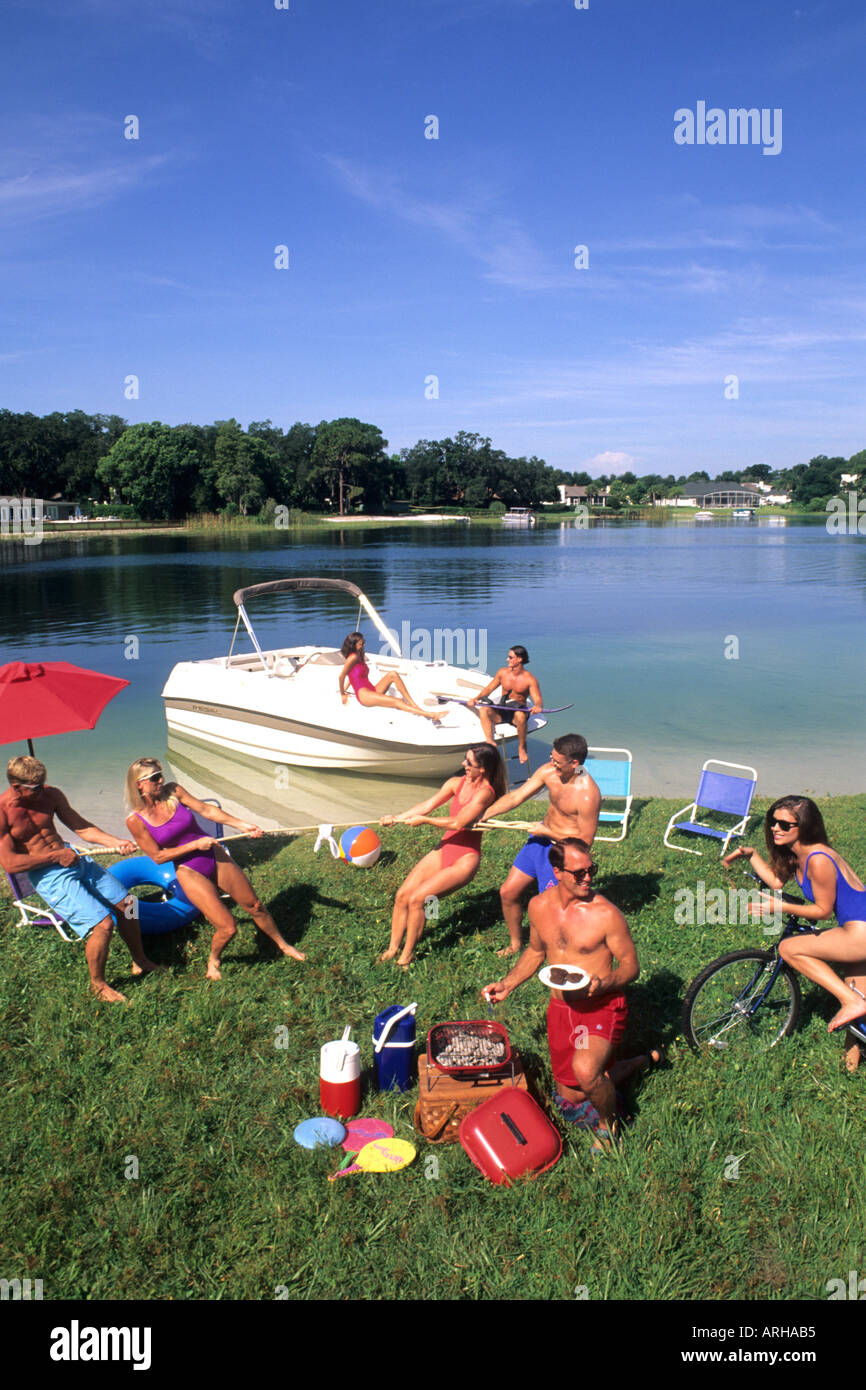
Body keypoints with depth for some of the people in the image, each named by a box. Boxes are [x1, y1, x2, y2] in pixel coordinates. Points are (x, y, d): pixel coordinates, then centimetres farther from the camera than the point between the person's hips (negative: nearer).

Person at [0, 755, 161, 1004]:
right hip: (48, 876, -7)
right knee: (102, 923, -16)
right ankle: (98, 984, 8)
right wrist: (56, 855, -16)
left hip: (73, 858, 7)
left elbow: (82, 827, 8)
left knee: (126, 904, 7)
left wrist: (114, 842, -6)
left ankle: (140, 962, 29)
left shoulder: (51, 794, 1)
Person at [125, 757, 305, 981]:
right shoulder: (136, 821, -14)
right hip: (190, 873, -4)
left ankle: (283, 945, 36)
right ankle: (213, 960, 25)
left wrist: (242, 825, -6)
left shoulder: (172, 791, -7)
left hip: (214, 857, 4)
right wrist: (195, 845, -19)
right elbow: (158, 856, -12)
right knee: (227, 928, -9)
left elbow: (205, 809, -2)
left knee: (255, 905, 12)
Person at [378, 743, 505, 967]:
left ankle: (407, 955, -2)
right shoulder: (456, 783, 4)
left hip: (465, 859, -7)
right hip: (443, 851, 7)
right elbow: (428, 805, -1)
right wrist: (397, 818, -12)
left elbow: (457, 823, -24)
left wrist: (423, 820, -13)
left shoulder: (485, 792, -19)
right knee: (402, 894, -4)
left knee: (416, 898, -19)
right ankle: (393, 948, 11)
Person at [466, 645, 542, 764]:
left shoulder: (529, 679, -7)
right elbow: (489, 688, 14)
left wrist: (537, 706, -38)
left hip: (519, 710, -4)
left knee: (520, 716, -40)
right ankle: (490, 742, -37)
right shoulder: (503, 672, 7)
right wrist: (476, 698, -3)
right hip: (501, 711, 4)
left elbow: (538, 700, -12)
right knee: (484, 710, -26)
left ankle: (522, 747, -17)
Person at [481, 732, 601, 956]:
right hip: (540, 839, 7)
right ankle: (515, 943, 34)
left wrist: (546, 832, -15)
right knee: (508, 892, 11)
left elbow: (585, 841, -21)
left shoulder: (588, 795, -29)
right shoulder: (549, 772, -9)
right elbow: (515, 797, -2)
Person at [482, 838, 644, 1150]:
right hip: (560, 1008, 6)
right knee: (570, 1097, 15)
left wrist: (601, 984, -29)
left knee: (585, 1071, -33)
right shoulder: (539, 907, -3)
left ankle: (608, 1123, 3)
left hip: (601, 1007, -6)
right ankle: (638, 1062, 39)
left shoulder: (606, 914, -18)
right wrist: (507, 984, 5)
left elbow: (631, 966, -10)